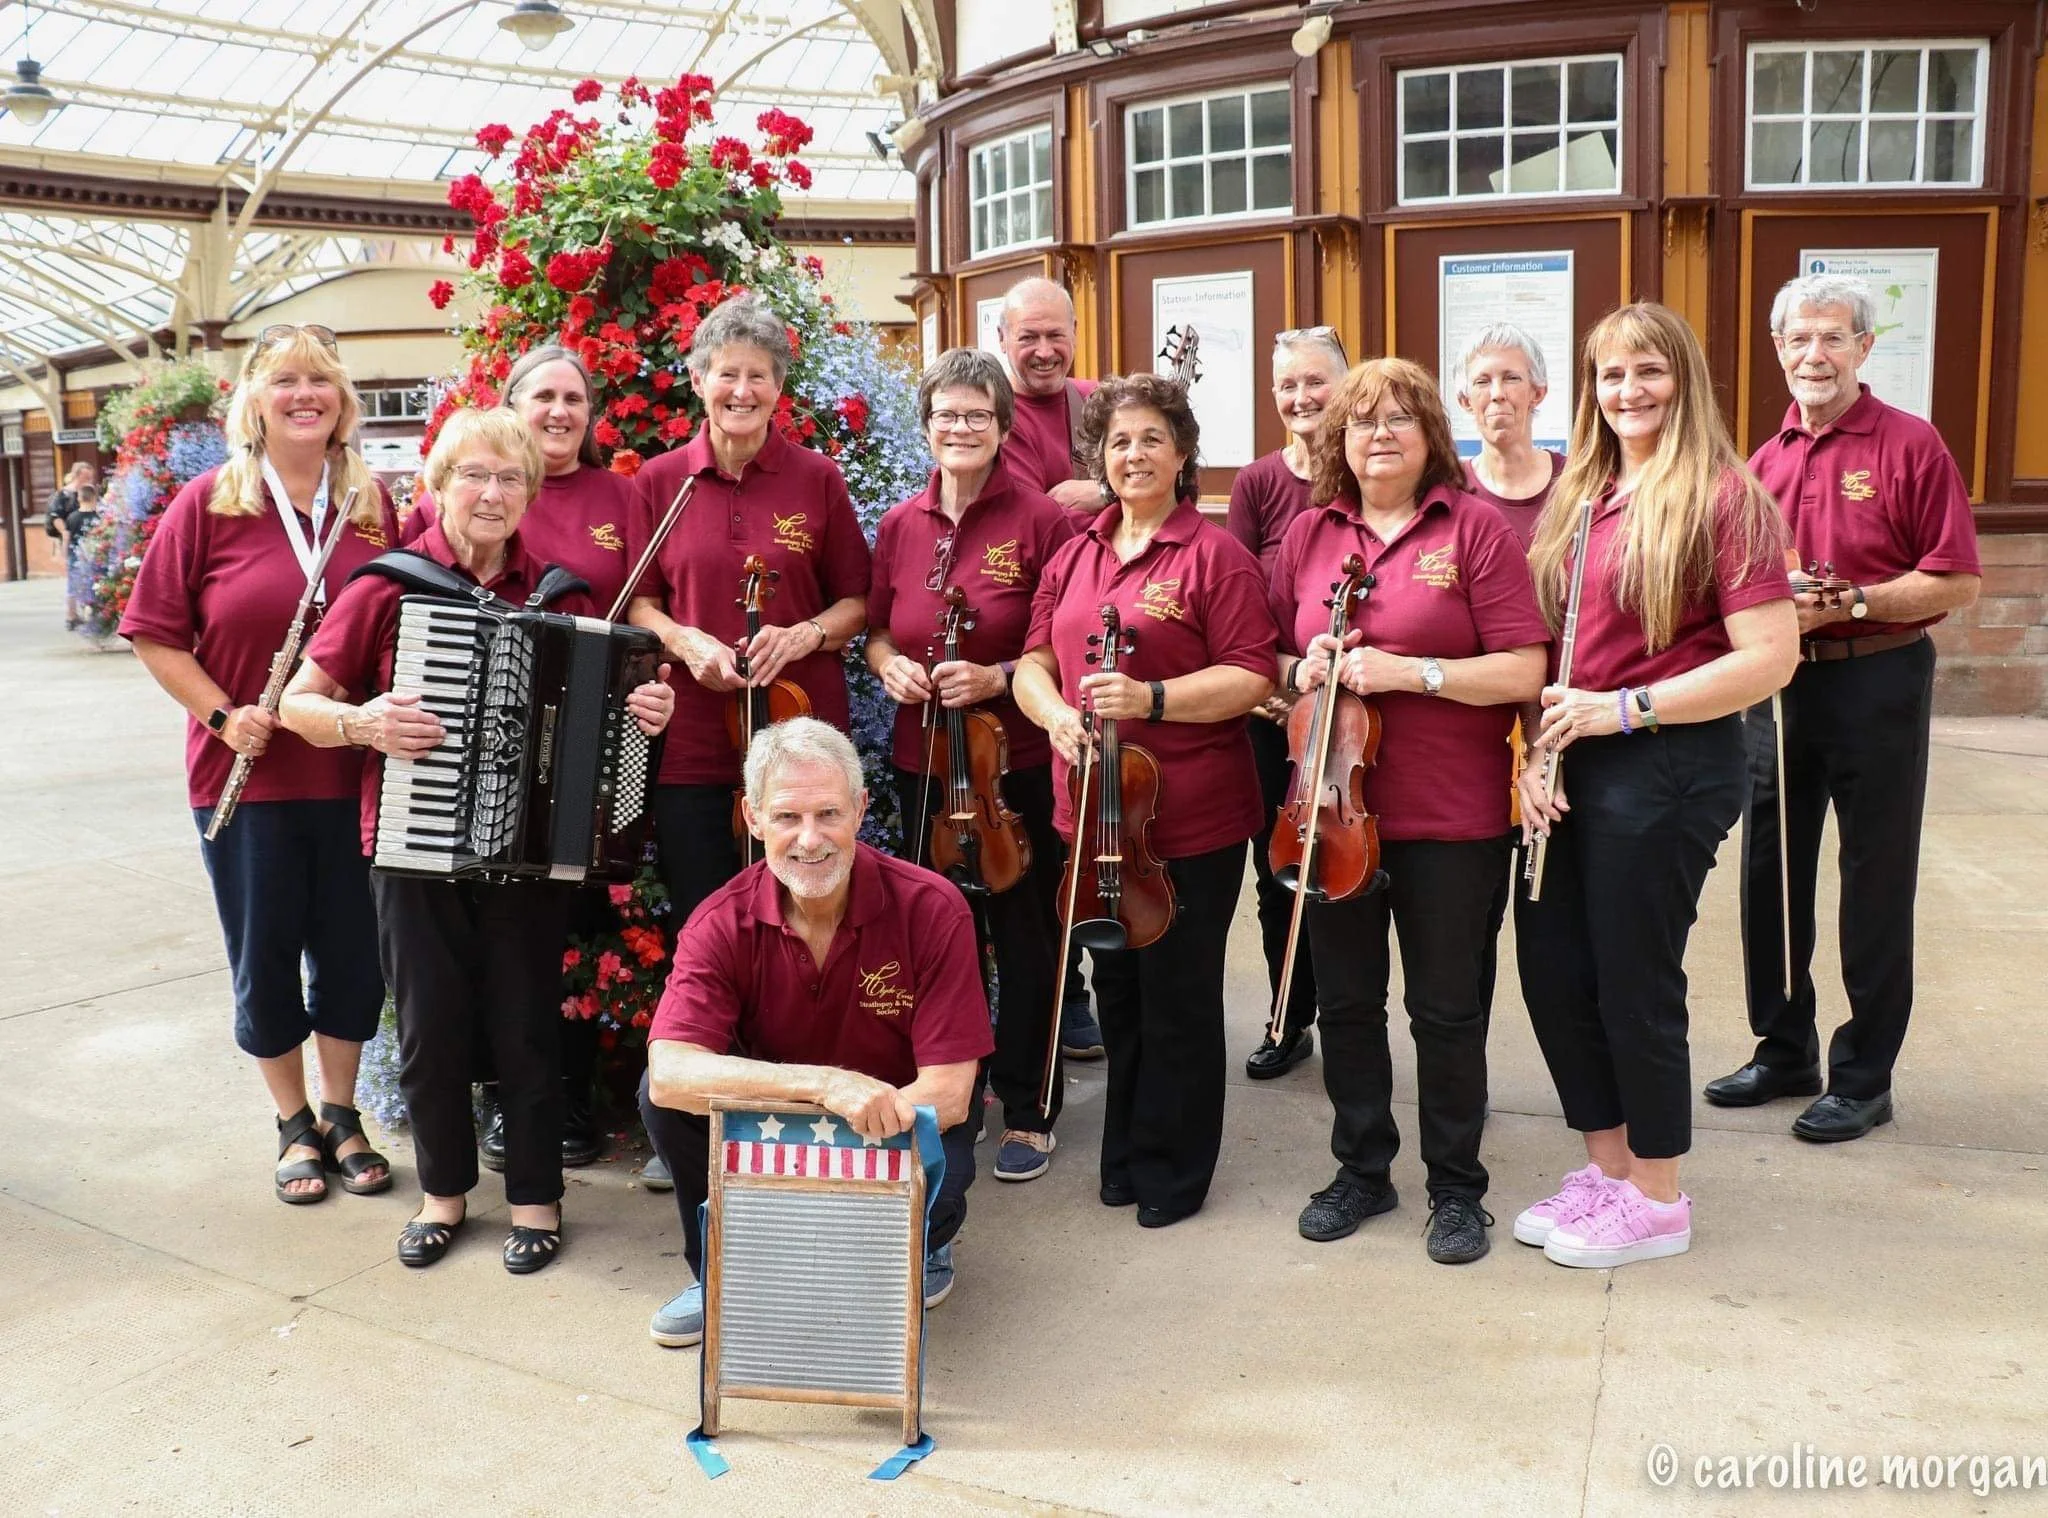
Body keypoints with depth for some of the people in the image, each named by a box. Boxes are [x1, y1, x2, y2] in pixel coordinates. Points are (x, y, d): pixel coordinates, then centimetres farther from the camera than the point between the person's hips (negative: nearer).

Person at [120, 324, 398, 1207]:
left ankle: (342, 1116, 31)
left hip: (355, 776, 2)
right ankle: (294, 1126, 29)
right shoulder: (209, 503, -3)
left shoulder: (374, 504, 2)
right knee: (265, 958, 11)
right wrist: (223, 715, -12)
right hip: (249, 777, -1)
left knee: (352, 954, 11)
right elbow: (155, 635, -2)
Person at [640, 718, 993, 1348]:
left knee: (933, 1183, -34)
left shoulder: (931, 908, -22)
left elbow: (949, 1092, -23)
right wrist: (821, 1082, -47)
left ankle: (926, 1241, 6)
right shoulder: (723, 923, -19)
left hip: (905, 1122, -2)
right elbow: (668, 1073, -34)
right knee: (664, 1099, -23)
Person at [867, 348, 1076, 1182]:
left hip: (1020, 763, -4)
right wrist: (890, 665, -7)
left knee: (1024, 937, 7)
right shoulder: (901, 525, 5)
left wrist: (1001, 677, -21)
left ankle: (1028, 1110, 22)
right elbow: (878, 632, 15)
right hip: (925, 761, 4)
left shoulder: (1040, 520, -9)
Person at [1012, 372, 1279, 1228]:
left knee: (1179, 998, 6)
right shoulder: (1075, 557, 12)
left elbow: (1252, 677, -12)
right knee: (1116, 990, 17)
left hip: (1190, 819, -6)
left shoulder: (1215, 555, -7)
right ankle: (1126, 1155, 33)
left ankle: (1174, 1170, 24)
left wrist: (1151, 698, -24)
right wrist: (1056, 712, -9)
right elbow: (1035, 662, 12)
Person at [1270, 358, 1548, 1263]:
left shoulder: (1475, 529, -5)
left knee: (1446, 1008, 7)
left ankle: (1456, 1187, 25)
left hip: (1449, 814, -4)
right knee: (1346, 1001, 13)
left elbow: (1525, 672, -11)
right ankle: (1361, 1170, 32)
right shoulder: (1308, 534, 7)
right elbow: (1270, 659, 14)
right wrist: (1303, 673, -8)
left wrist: (1411, 671, -21)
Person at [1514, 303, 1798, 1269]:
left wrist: (1624, 706, -18)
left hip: (1671, 765, -7)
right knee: (1551, 972, 11)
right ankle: (1607, 1167, 32)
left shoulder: (1721, 497, -9)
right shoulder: (1578, 497, 11)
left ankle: (1656, 1203, 23)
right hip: (1570, 769, 7)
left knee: (1634, 981, 2)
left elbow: (1771, 657, -16)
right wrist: (1538, 752, 0)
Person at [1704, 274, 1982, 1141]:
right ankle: (1783, 1052, 28)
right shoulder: (1764, 461, 8)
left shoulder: (1911, 446, -7)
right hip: (1779, 686, 6)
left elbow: (1957, 584, -10)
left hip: (1876, 686, -5)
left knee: (1875, 888, 4)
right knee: (1770, 877, 12)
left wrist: (1846, 603, -19)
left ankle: (1864, 1079, 17)